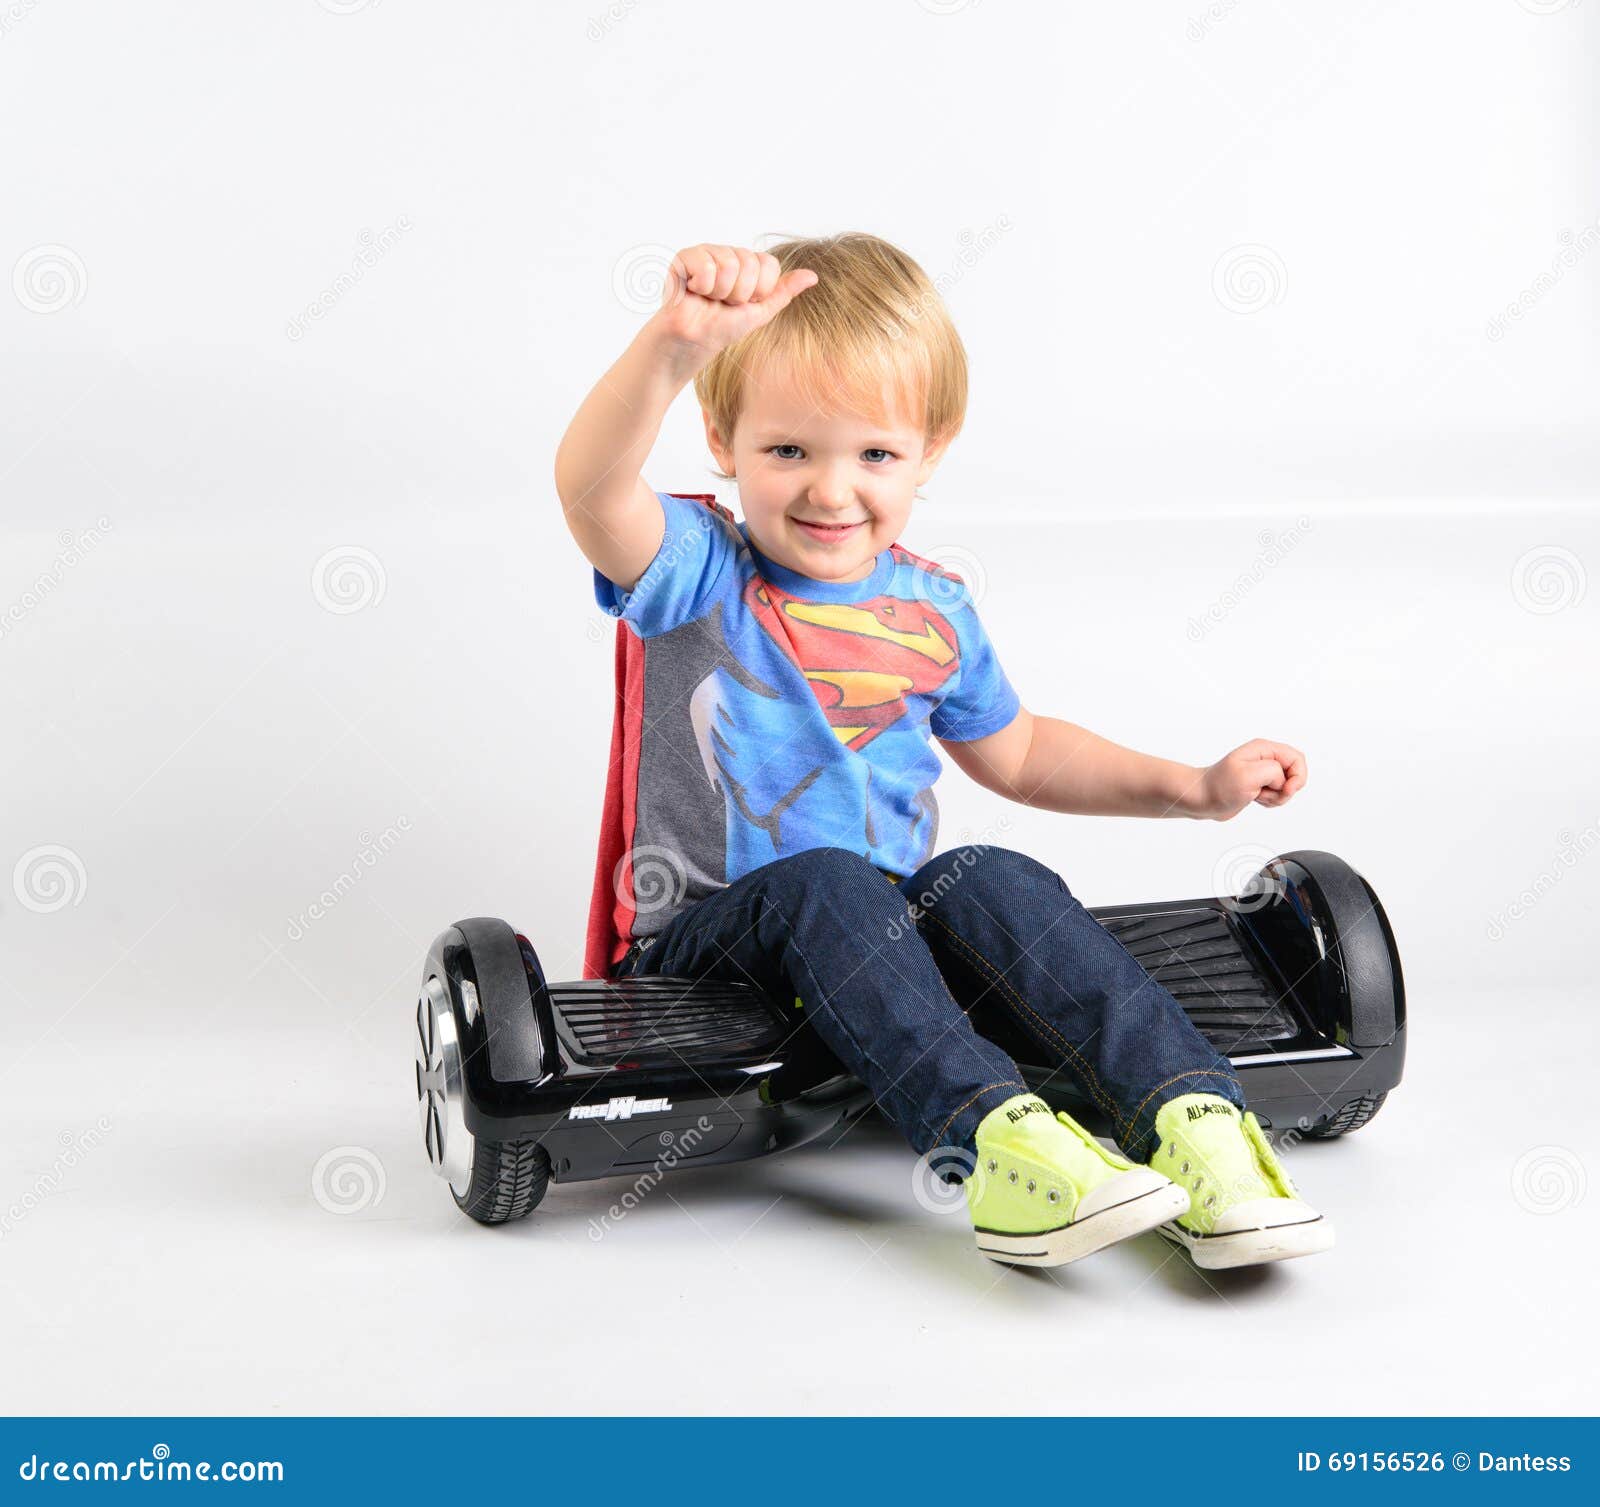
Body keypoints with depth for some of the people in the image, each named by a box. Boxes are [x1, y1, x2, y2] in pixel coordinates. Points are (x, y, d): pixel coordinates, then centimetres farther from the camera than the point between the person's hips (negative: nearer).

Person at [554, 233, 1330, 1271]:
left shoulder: (933, 611, 5)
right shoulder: (695, 575, -10)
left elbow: (1013, 751, 22)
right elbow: (591, 487, -33)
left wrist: (1197, 788, 14)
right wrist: (674, 342, -52)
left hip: (892, 922, 4)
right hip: (708, 939, -3)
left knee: (993, 881, -26)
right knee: (822, 884, -34)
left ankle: (1196, 1120, -32)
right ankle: (991, 1137, -45)